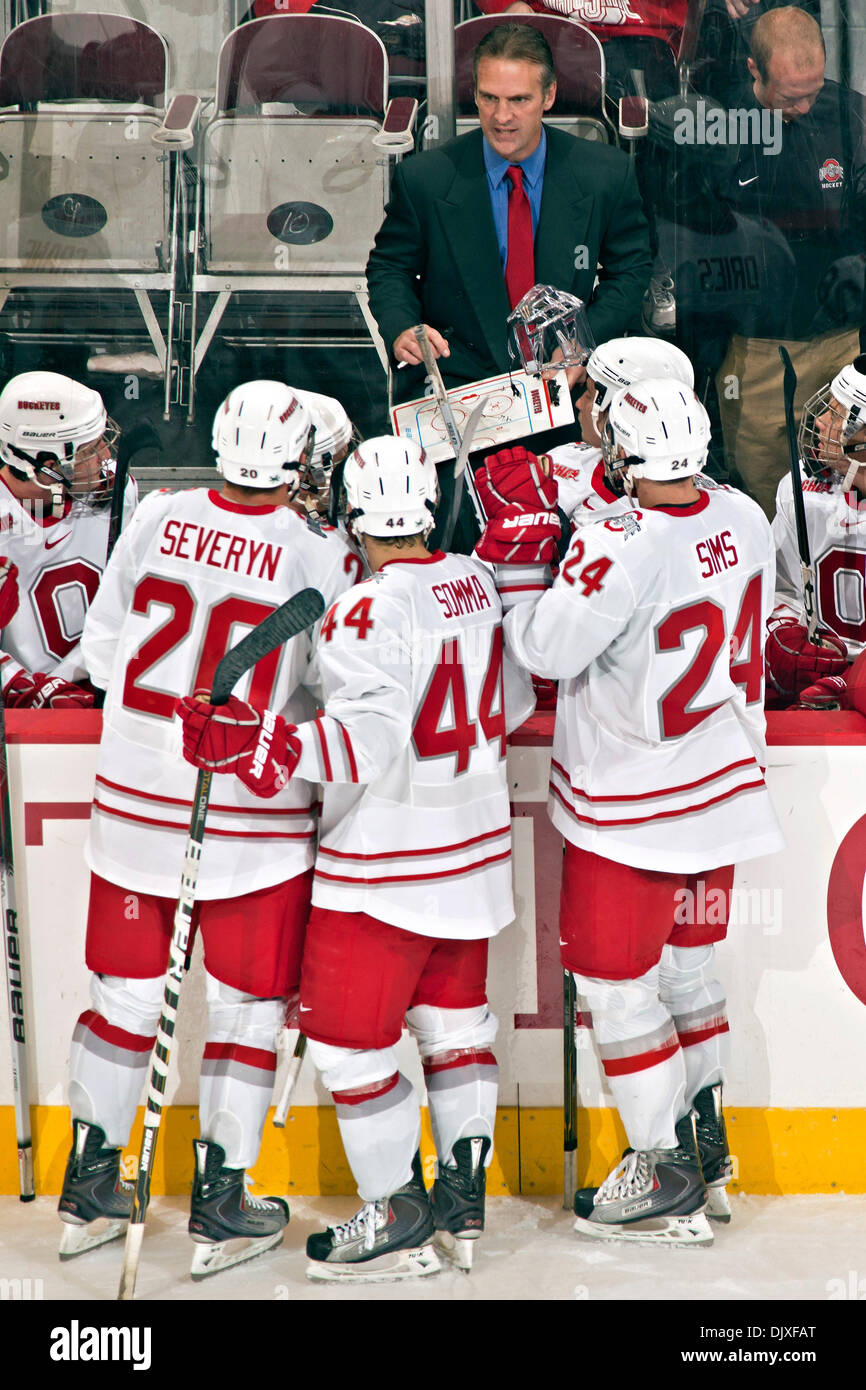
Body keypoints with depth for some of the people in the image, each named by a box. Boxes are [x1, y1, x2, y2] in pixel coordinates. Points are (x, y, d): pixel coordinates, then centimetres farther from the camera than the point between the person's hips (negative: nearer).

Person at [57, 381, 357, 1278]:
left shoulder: (156, 519, -4)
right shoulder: (319, 557, -14)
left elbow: (101, 654, 4)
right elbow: (332, 701, -7)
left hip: (134, 803, 4)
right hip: (254, 825, -3)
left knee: (125, 993, 16)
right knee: (246, 1008, 10)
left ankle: (87, 1190, 25)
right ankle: (219, 1211, 16)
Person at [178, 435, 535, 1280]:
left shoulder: (372, 611, -21)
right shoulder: (479, 583, 3)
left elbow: (366, 739, -31)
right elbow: (513, 705, 12)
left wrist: (246, 750, -35)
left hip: (384, 865, -8)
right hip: (476, 846, 8)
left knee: (348, 1036, 3)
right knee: (455, 1017, 19)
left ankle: (399, 1219, 8)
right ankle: (464, 1198, 26)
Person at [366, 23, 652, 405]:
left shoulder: (606, 175, -1)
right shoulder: (423, 179, -3)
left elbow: (629, 270, 9)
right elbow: (389, 268, 9)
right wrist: (401, 330, -13)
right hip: (454, 382, -1)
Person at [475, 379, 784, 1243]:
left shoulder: (618, 550, -27)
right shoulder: (742, 518, -4)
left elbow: (545, 650, -18)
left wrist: (513, 544, -10)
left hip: (633, 807, -7)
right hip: (723, 785, 7)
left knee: (614, 979, 6)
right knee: (684, 963, 21)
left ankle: (665, 1176, 12)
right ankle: (706, 1143, 33)